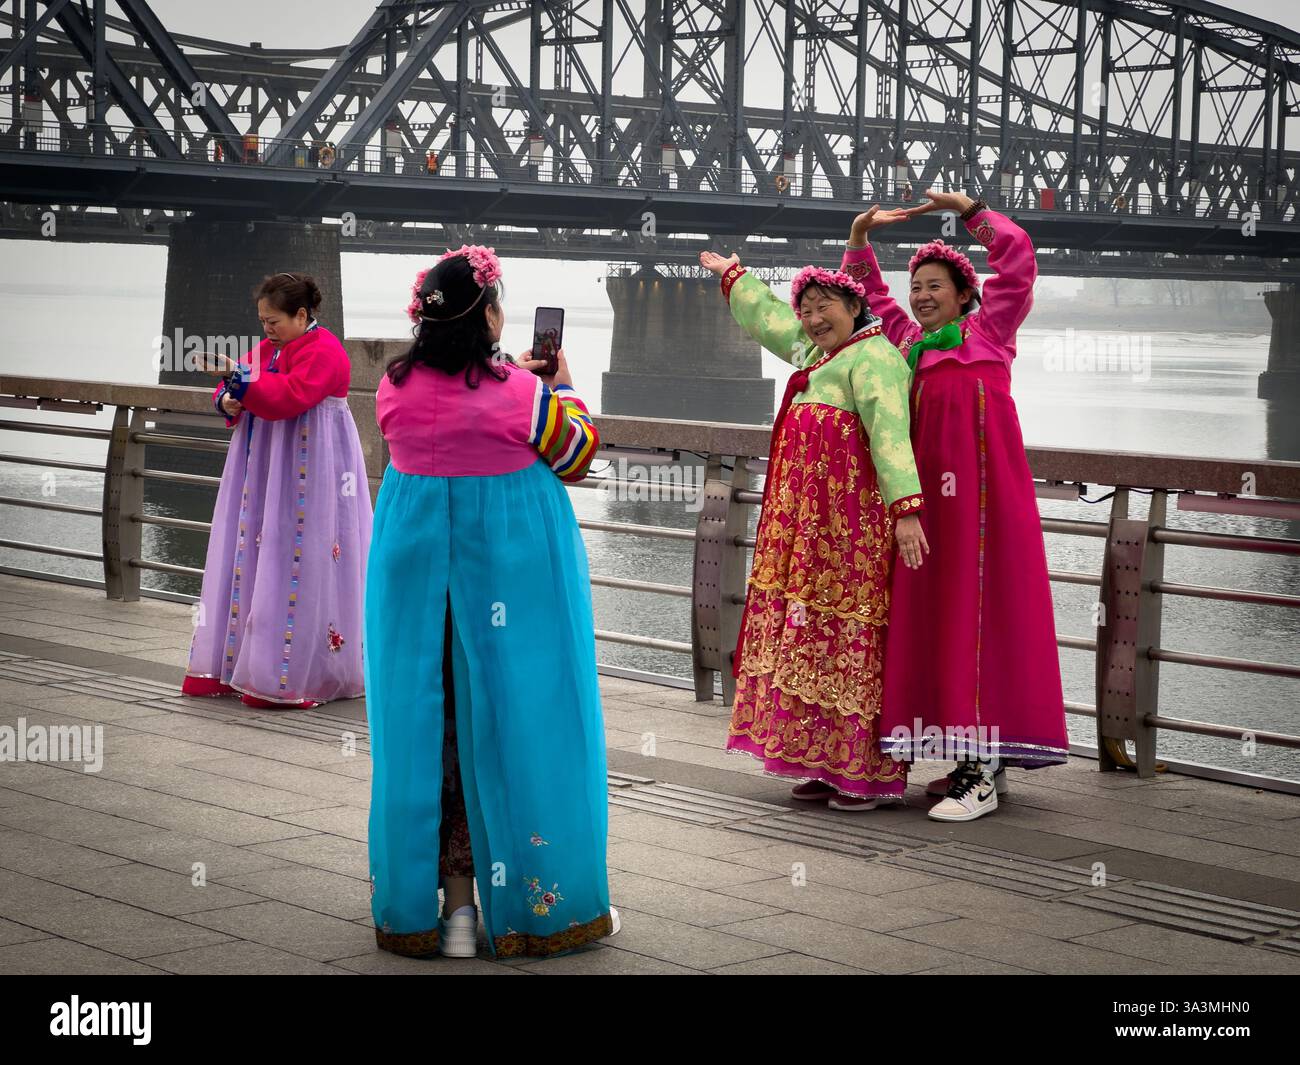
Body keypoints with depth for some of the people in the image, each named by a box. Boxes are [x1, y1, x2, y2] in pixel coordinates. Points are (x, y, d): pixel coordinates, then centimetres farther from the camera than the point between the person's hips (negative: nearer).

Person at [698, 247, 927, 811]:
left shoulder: (872, 358, -11)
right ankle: (827, 765, 12)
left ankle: (868, 773, -5)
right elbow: (768, 315, 38)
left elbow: (890, 434, -24)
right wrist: (730, 273, 52)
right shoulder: (817, 352, 19)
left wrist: (905, 509, -34)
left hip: (855, 526, -9)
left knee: (853, 641, -9)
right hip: (808, 522, 10)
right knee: (813, 640, 7)